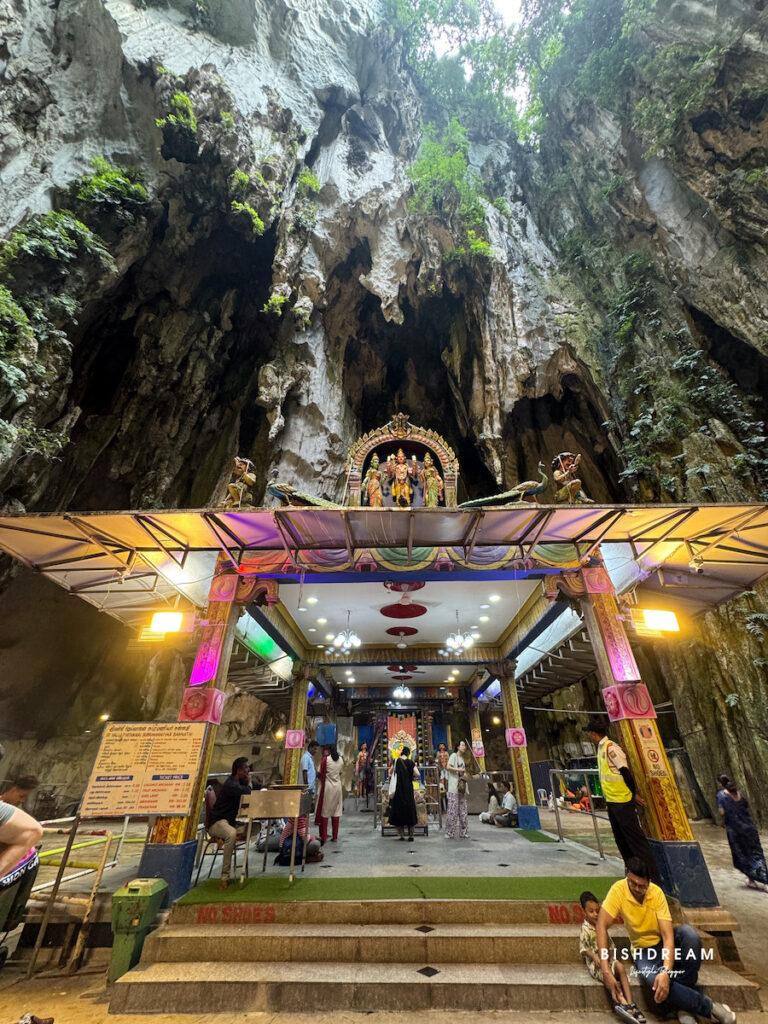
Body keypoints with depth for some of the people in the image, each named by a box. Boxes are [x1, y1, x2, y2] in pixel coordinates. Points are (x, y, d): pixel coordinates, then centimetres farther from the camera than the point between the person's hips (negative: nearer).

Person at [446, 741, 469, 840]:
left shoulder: (462, 758, 18)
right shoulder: (453, 755, -5)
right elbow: (448, 767, -16)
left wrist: (465, 775, 5)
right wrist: (459, 769, -17)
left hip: (461, 787, 8)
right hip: (454, 787, -8)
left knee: (463, 810, 9)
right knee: (453, 810, -7)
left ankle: (463, 832, 16)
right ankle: (450, 833, 0)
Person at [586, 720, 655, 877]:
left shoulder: (610, 747, -20)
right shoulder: (601, 748, 9)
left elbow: (625, 771, -20)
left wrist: (634, 794, -11)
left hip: (622, 801, -10)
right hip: (611, 801, 10)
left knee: (634, 835, -2)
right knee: (620, 837, 17)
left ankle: (650, 871, 7)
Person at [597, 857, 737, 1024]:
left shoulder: (656, 892, -22)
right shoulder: (618, 890, -25)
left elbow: (667, 935, -26)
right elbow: (601, 925, -28)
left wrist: (666, 972, -43)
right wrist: (606, 971, -36)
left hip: (665, 943, 1)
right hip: (644, 950, -1)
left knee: (688, 932, -31)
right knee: (651, 979, -36)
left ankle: (683, 1003, -15)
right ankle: (708, 1006, -15)